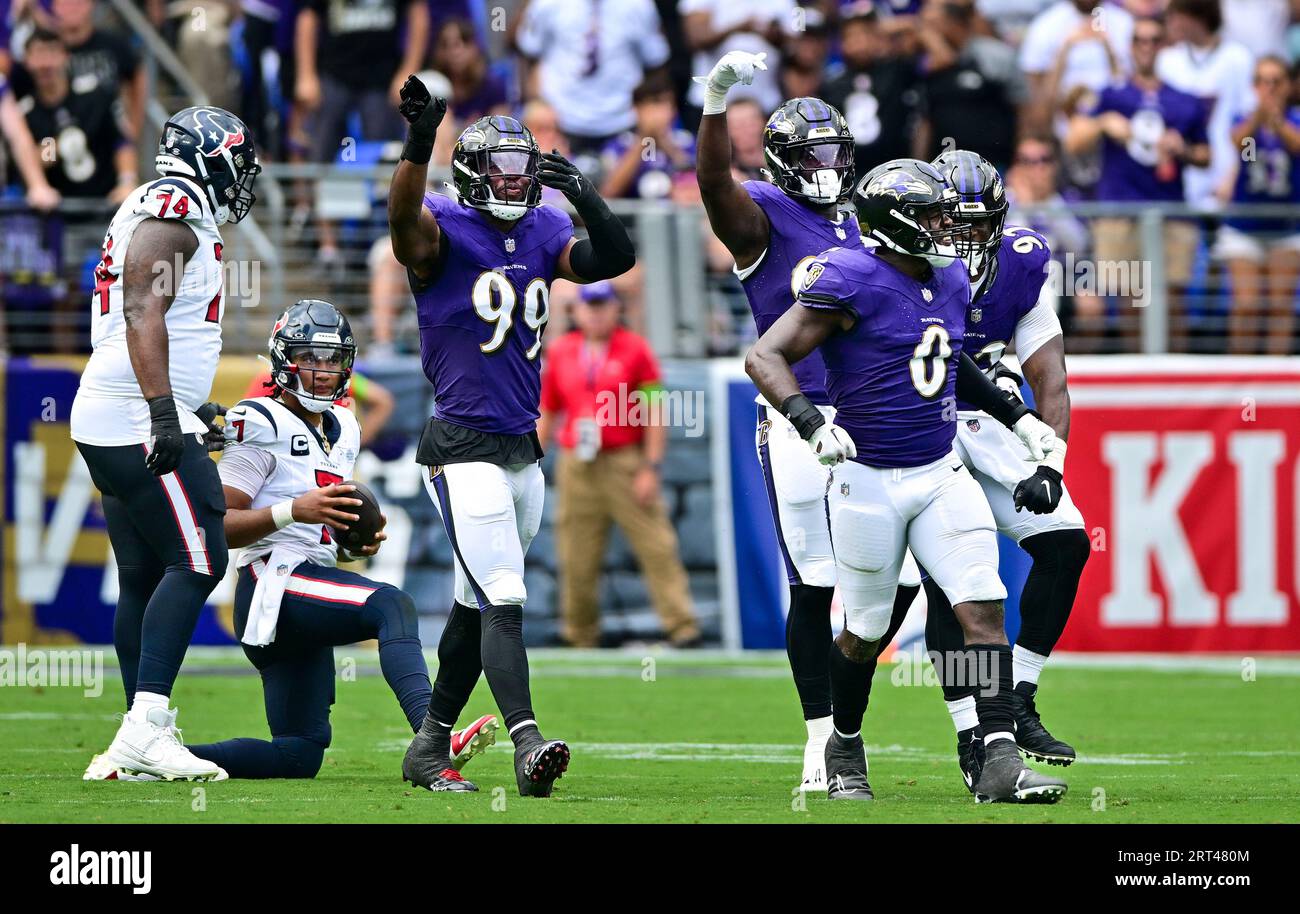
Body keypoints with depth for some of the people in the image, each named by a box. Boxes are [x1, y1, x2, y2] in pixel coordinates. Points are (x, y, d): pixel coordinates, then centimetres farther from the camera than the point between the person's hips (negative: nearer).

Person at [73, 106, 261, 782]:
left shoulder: (150, 211, 20)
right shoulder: (173, 212, -11)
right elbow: (144, 314, -22)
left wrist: (192, 406, 34)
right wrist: (165, 412, -28)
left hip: (104, 423, 11)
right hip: (141, 423, -11)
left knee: (143, 577, 10)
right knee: (196, 563, -14)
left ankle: (143, 738, 11)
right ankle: (144, 728, -21)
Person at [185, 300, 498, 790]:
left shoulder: (341, 430, 19)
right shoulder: (262, 424, -7)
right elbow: (220, 525, -13)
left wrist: (356, 544, 7)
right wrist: (295, 510, -24)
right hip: (274, 583, -10)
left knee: (301, 754, 9)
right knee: (392, 605, -34)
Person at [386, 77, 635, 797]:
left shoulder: (541, 233, 9)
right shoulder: (443, 232, -10)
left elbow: (617, 259, 1)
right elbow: (405, 217, -31)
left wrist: (583, 195, -15)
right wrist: (419, 143, -49)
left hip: (523, 448, 7)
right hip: (464, 450, -7)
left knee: (478, 602, 16)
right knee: (504, 602, -17)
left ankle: (430, 739, 28)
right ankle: (528, 746, -25)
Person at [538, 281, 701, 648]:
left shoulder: (635, 349, 2)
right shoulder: (559, 352, 13)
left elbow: (655, 412, -2)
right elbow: (546, 414, 19)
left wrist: (651, 467, -9)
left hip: (627, 463, -3)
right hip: (577, 468, 3)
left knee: (656, 547, -8)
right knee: (577, 560, 3)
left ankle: (682, 627, -11)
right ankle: (579, 639, 12)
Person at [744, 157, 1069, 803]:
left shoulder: (951, 283, 9)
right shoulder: (851, 280, -14)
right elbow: (765, 356, -17)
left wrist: (1017, 418, 24)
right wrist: (811, 421, -31)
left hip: (941, 475, 6)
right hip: (868, 478, -6)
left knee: (984, 609, -9)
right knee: (866, 629, 8)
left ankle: (1000, 763, -14)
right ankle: (844, 748, 33)